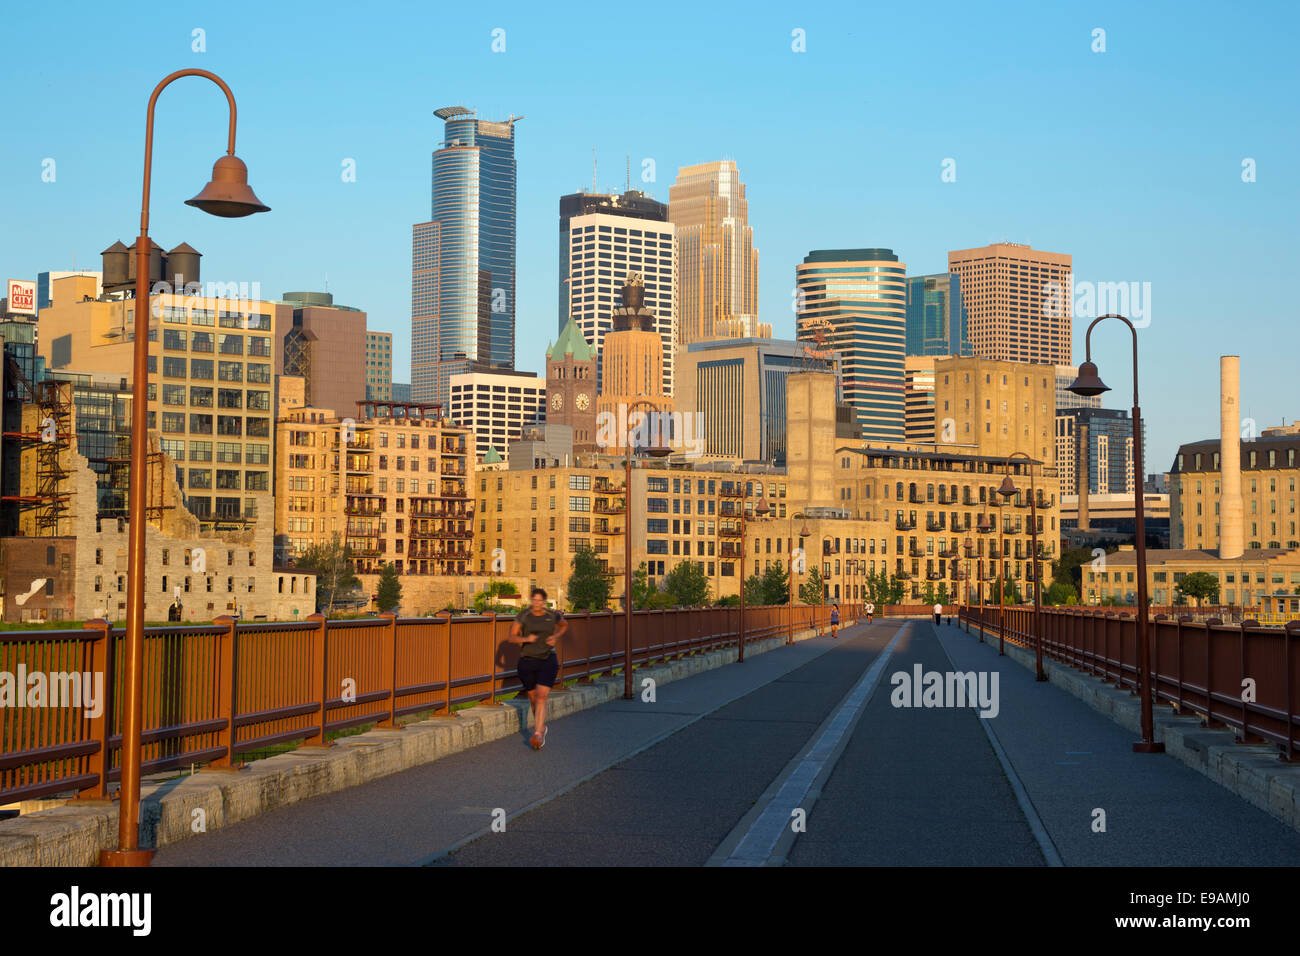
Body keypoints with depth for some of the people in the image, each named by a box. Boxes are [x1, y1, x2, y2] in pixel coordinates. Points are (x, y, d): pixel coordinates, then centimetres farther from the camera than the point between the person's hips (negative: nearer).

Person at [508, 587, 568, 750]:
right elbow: (511, 637, -5)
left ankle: (538, 735, -22)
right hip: (527, 661, 1)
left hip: (548, 660, -1)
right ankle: (541, 726, 39)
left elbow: (564, 625, 21)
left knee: (541, 697, -15)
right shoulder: (523, 616, -4)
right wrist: (526, 639, -24)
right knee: (533, 698, 14)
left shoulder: (552, 615, 0)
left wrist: (556, 636, 2)